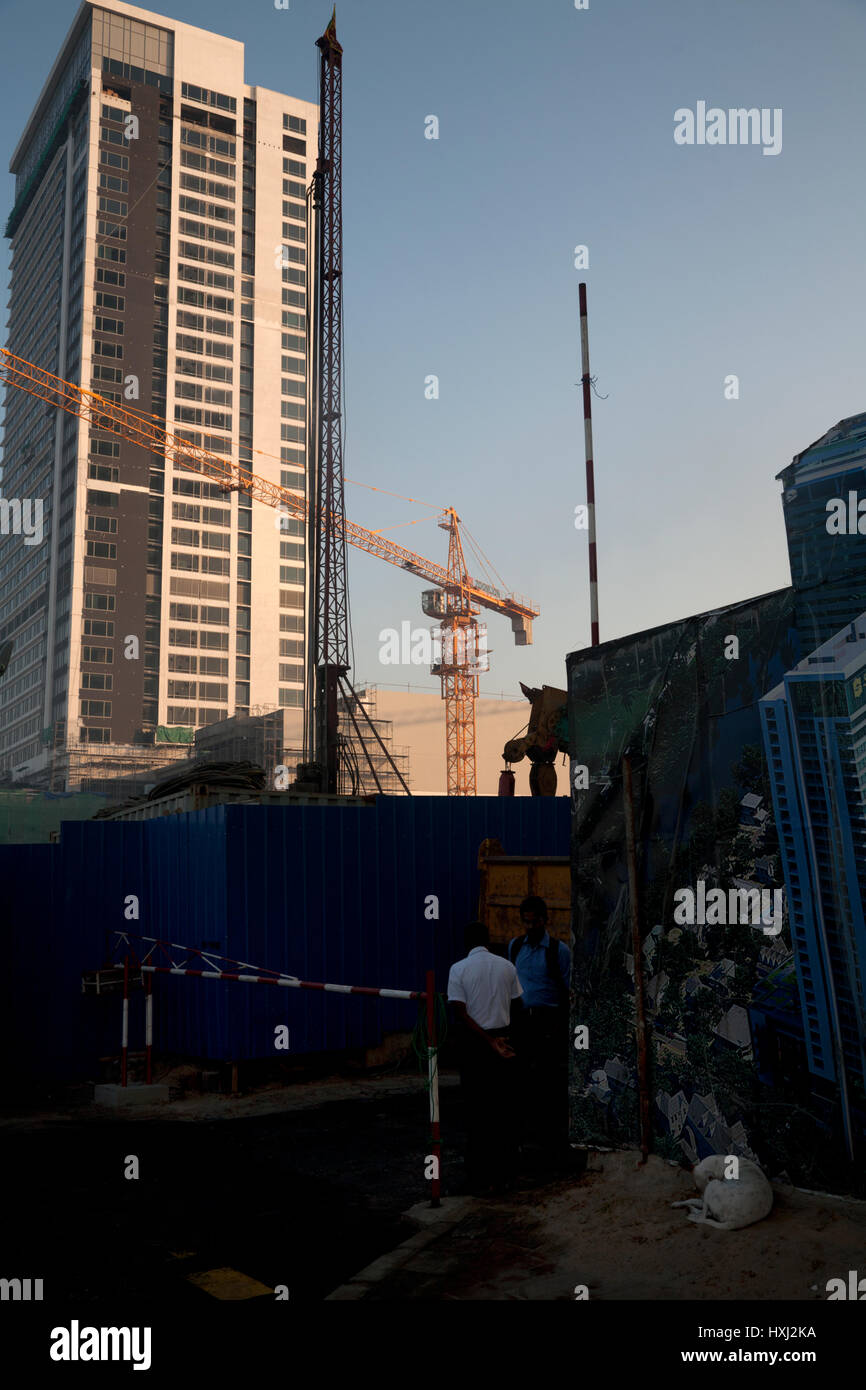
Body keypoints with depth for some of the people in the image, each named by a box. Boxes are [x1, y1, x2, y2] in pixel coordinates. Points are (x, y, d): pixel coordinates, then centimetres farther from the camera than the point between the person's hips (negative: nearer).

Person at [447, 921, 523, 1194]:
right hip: (502, 1036, 2)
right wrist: (499, 1038, 13)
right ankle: (503, 1172, 17)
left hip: (473, 1042, -2)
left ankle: (480, 1178, 8)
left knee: (477, 1110, 4)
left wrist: (490, 1042, -13)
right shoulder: (506, 966, 1)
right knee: (503, 1109, 11)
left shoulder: (458, 969, -7)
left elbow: (461, 1013, -14)